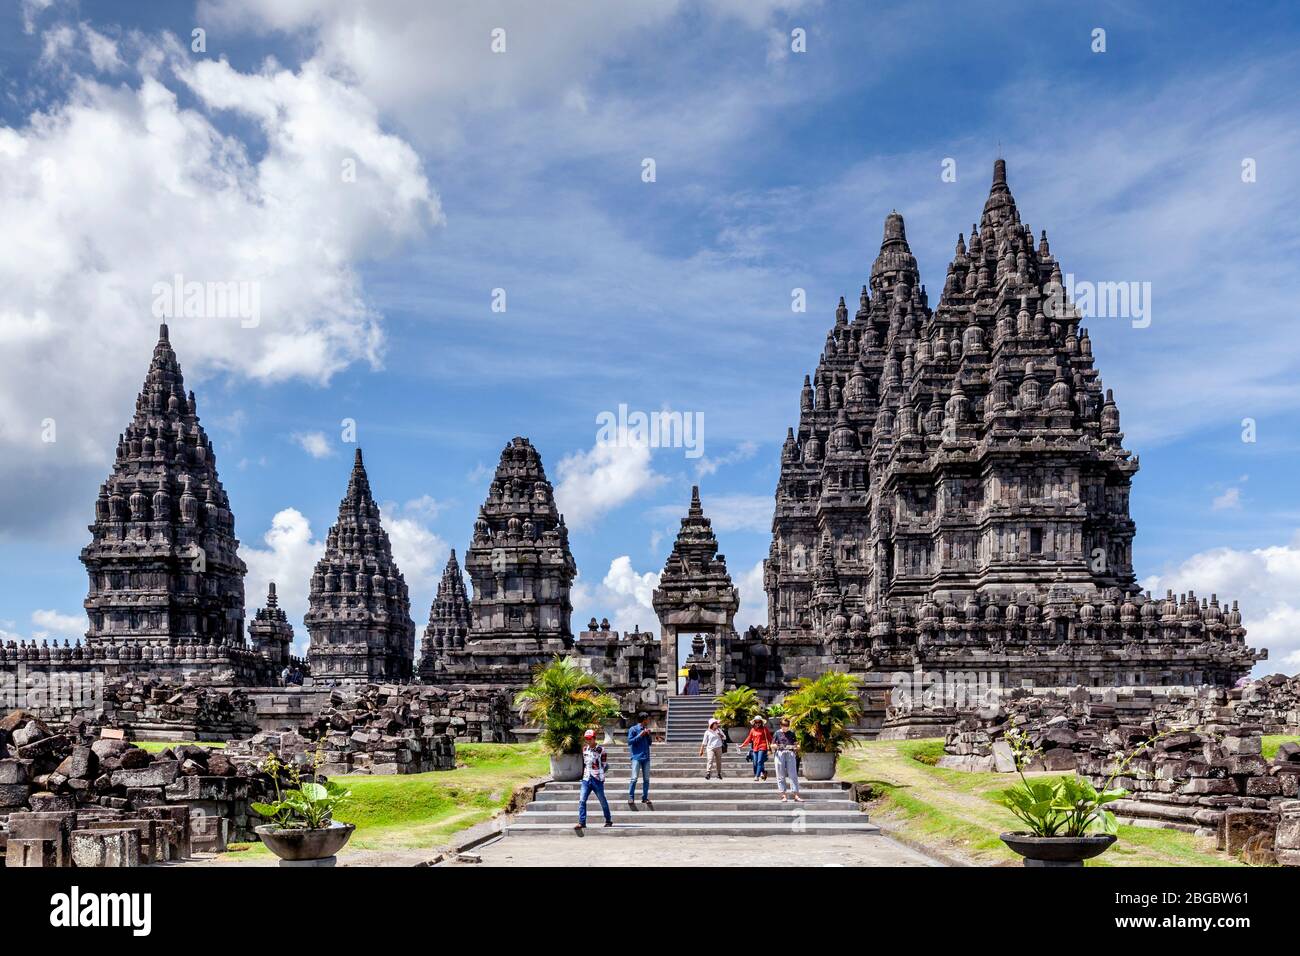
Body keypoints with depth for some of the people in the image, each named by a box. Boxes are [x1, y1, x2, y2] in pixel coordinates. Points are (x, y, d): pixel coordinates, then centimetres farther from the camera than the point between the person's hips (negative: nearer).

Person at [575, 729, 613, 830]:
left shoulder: (601, 749, -7)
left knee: (602, 801, 7)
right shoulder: (585, 749, 11)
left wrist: (600, 773, -8)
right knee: (582, 800, -7)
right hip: (586, 779, 5)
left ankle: (608, 820, 22)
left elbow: (605, 764, -4)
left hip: (597, 779, -5)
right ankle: (582, 822, -7)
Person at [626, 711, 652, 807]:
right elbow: (630, 741, -8)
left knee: (646, 779, 5)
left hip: (646, 757, 6)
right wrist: (640, 735, -13)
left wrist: (648, 735, 1)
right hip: (636, 757, -6)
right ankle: (631, 798, -5)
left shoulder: (646, 729, 14)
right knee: (634, 778, -10)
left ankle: (645, 797, 13)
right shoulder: (633, 729, -3)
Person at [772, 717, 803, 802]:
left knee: (793, 775, -4)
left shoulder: (792, 733, 14)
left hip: (791, 754, 1)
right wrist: (776, 746, -14)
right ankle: (783, 795, 3)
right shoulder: (777, 733, 9)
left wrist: (796, 747, -6)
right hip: (780, 754, -1)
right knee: (781, 776, -1)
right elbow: (772, 746, 9)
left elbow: (796, 744, 17)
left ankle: (796, 795, -6)